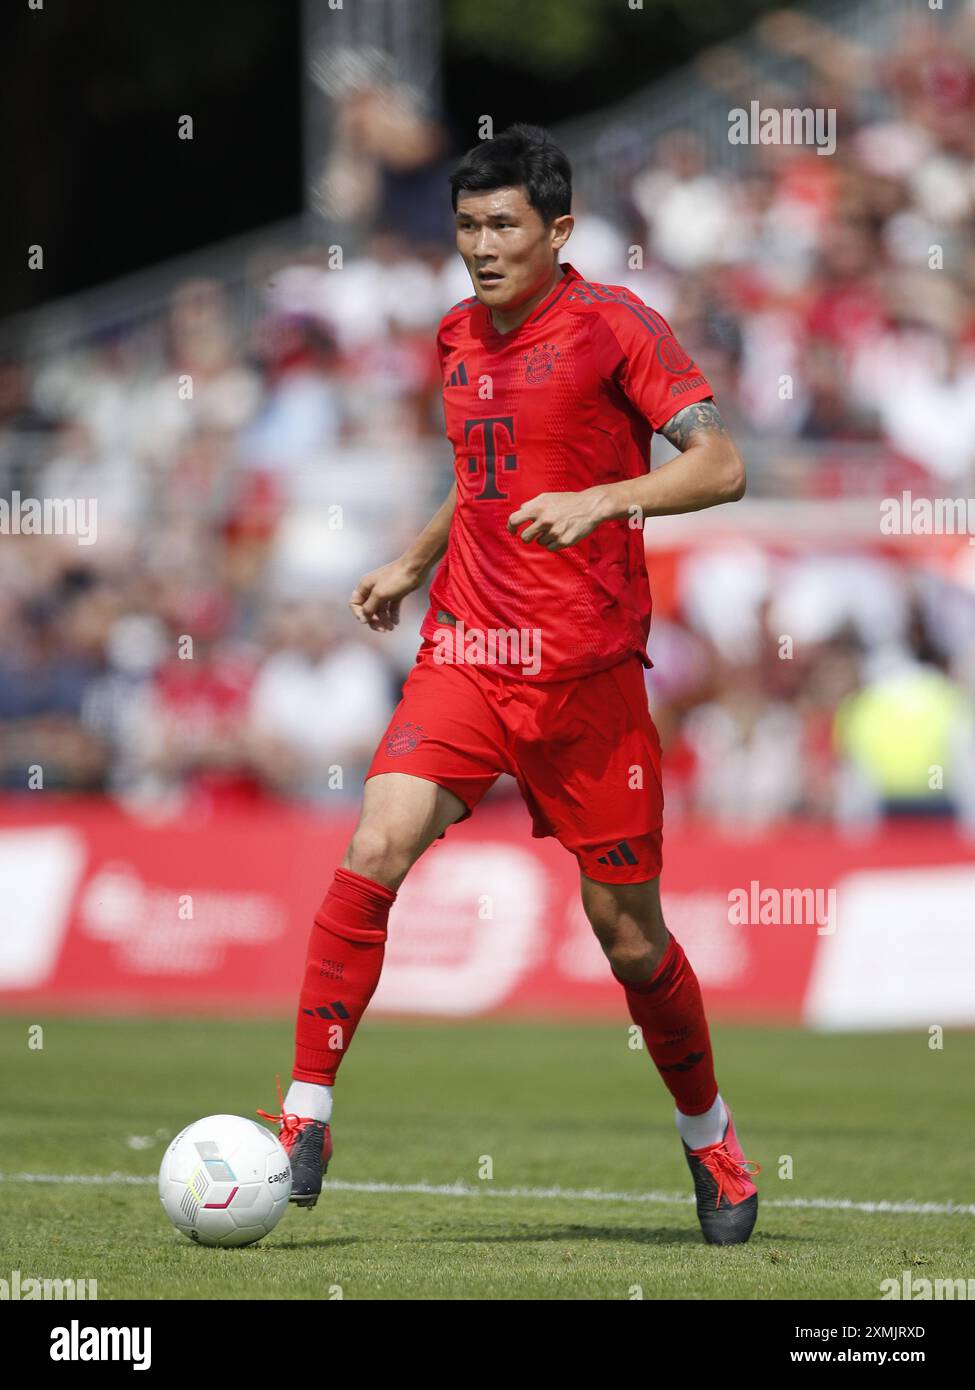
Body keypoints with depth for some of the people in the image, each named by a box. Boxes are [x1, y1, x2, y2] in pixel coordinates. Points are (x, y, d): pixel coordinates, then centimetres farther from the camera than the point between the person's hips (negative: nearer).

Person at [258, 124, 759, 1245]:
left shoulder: (610, 325, -6)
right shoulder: (459, 337, 13)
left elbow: (720, 466, -14)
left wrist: (601, 501, -27)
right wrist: (412, 564, 20)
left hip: (587, 670, -4)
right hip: (465, 651, 4)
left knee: (628, 933, 3)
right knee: (373, 851, -18)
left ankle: (710, 1138, 27)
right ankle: (305, 1119, -14)